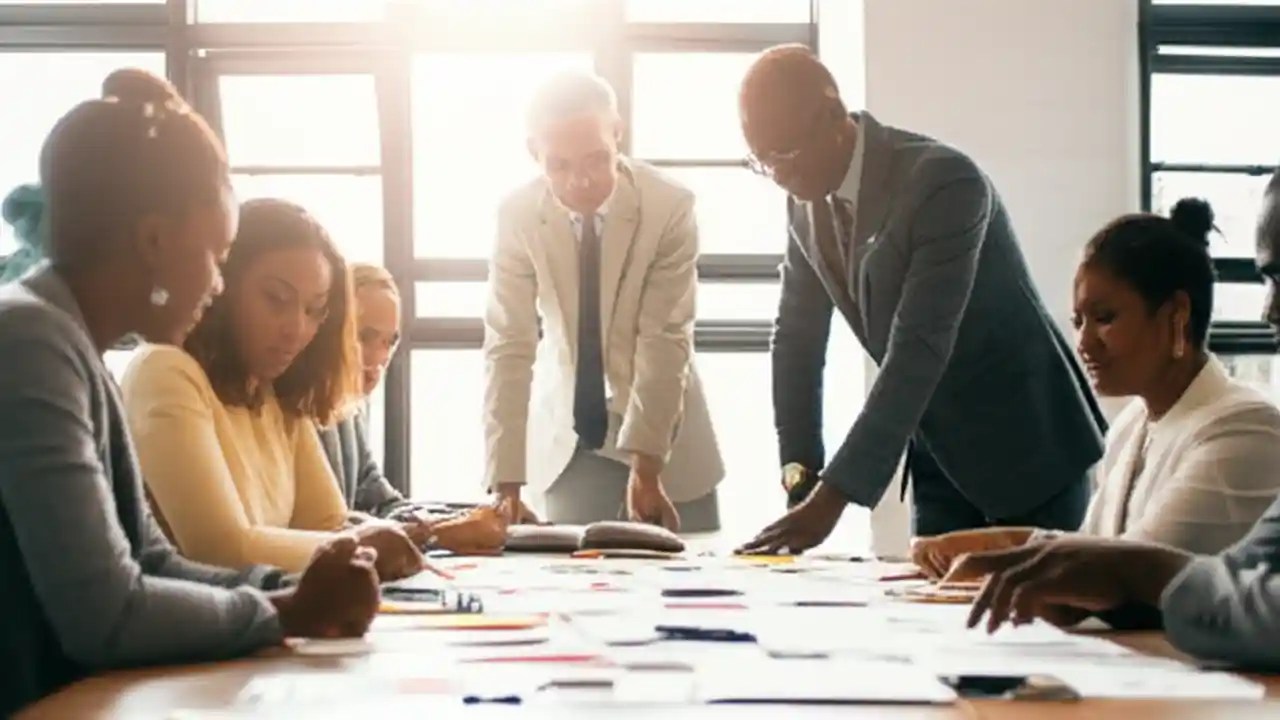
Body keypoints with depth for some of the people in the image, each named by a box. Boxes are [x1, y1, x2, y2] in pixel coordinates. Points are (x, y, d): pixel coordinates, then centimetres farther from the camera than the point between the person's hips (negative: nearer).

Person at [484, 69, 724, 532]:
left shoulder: (669, 207, -20)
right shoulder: (517, 215, -15)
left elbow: (665, 341, -21)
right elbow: (508, 346, -16)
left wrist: (645, 466, -30)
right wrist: (506, 483, -23)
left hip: (663, 436, -1)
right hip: (567, 438, 1)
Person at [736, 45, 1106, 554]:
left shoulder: (943, 182, -25)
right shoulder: (809, 202, -3)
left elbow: (918, 352, -32)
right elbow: (798, 337, 4)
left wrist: (832, 496, -35)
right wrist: (800, 470, -7)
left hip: (1027, 446, -6)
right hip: (939, 457, 6)